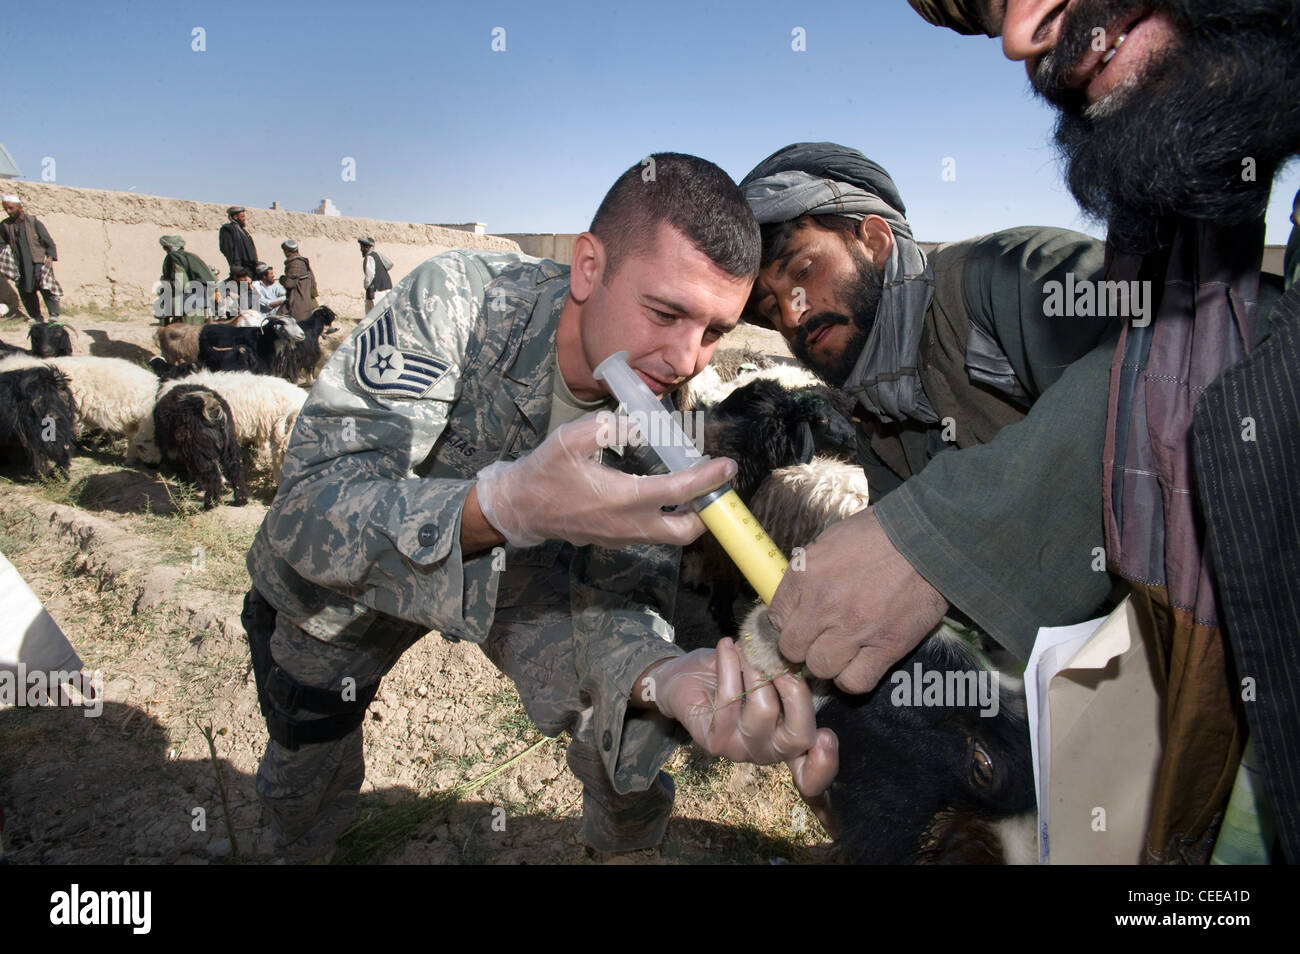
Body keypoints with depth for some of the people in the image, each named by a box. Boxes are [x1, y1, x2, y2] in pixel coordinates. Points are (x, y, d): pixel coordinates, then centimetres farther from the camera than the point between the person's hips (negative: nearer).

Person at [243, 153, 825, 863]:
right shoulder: (453, 300, -35)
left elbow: (620, 595, -28)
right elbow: (308, 511, -41)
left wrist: (665, 676, -52)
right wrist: (507, 501, -59)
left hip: (520, 565, 2)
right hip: (346, 572, -1)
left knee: (627, 719, -14)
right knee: (306, 778, 16)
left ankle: (624, 845, 23)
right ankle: (302, 851, 55)